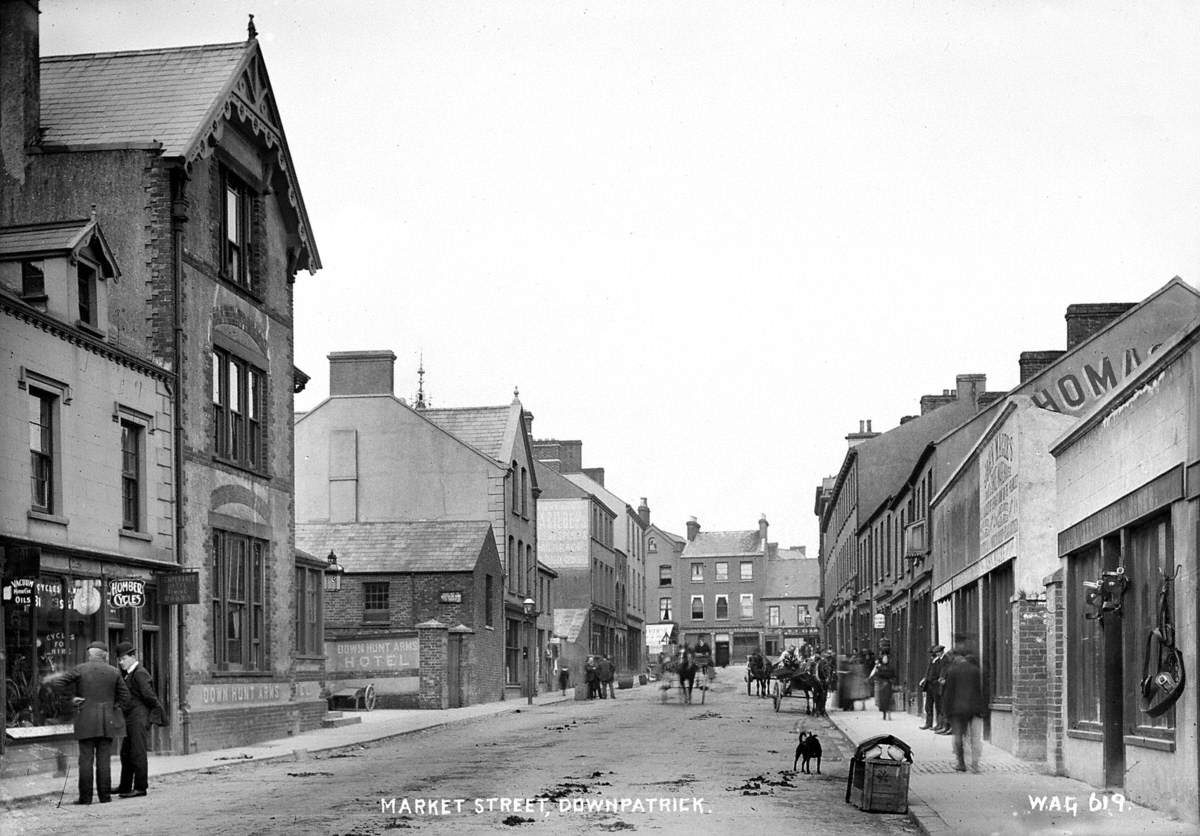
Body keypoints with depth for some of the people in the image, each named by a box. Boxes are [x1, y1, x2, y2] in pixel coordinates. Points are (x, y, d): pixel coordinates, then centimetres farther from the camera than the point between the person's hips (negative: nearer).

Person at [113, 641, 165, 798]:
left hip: (139, 719, -10)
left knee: (137, 753, -6)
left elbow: (149, 695, -18)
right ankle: (125, 787, 22)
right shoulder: (130, 674, 17)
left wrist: (157, 711, -9)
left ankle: (140, 787, -1)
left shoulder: (140, 673, -14)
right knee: (126, 753, 14)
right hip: (131, 720, 10)